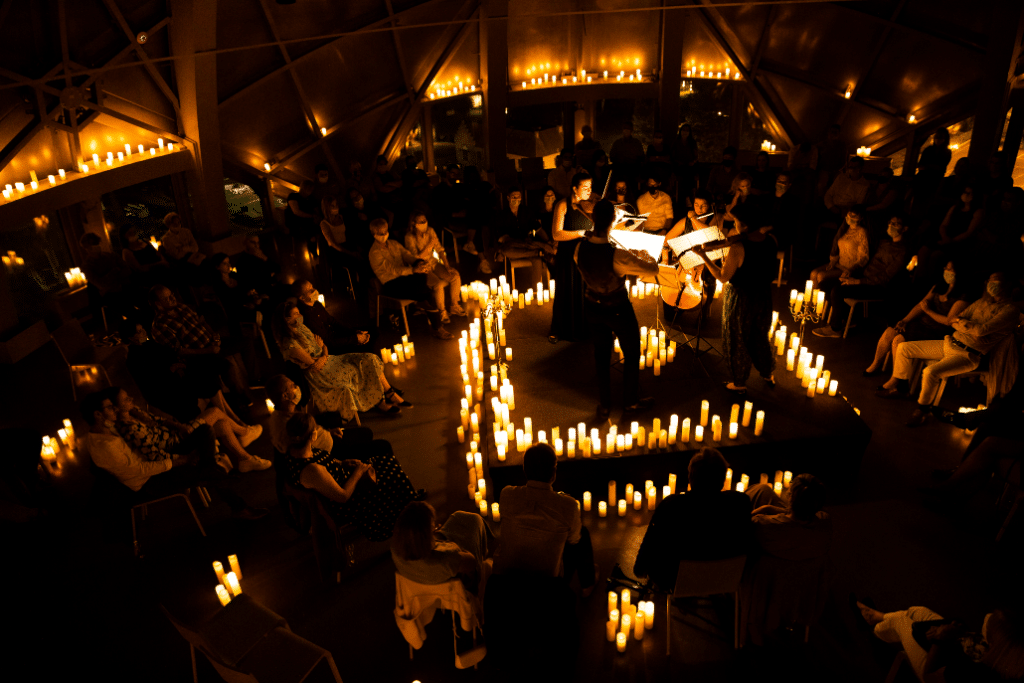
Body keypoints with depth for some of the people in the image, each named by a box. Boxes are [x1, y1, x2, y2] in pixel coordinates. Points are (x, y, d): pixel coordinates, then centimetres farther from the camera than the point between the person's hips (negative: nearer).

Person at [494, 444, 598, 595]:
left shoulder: (507, 495, -18)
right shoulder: (568, 505, -24)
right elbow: (574, 539, -3)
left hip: (505, 576, 3)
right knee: (583, 533, 20)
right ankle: (587, 584, 45)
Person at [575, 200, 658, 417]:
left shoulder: (580, 248, -18)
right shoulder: (618, 256, -33)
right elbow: (653, 270, -22)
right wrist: (648, 257, 0)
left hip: (593, 307, 5)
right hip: (619, 310, -5)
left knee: (601, 355, 20)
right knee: (632, 353, 19)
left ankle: (605, 405, 33)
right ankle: (631, 401, 35)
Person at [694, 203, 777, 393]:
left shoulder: (738, 248, -29)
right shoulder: (770, 240, -8)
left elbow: (723, 277, -20)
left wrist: (703, 256, -17)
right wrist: (738, 240, 4)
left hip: (740, 298, -6)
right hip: (763, 295, 6)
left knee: (738, 341, 13)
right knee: (759, 336, 27)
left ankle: (739, 383, 27)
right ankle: (768, 374, 43)